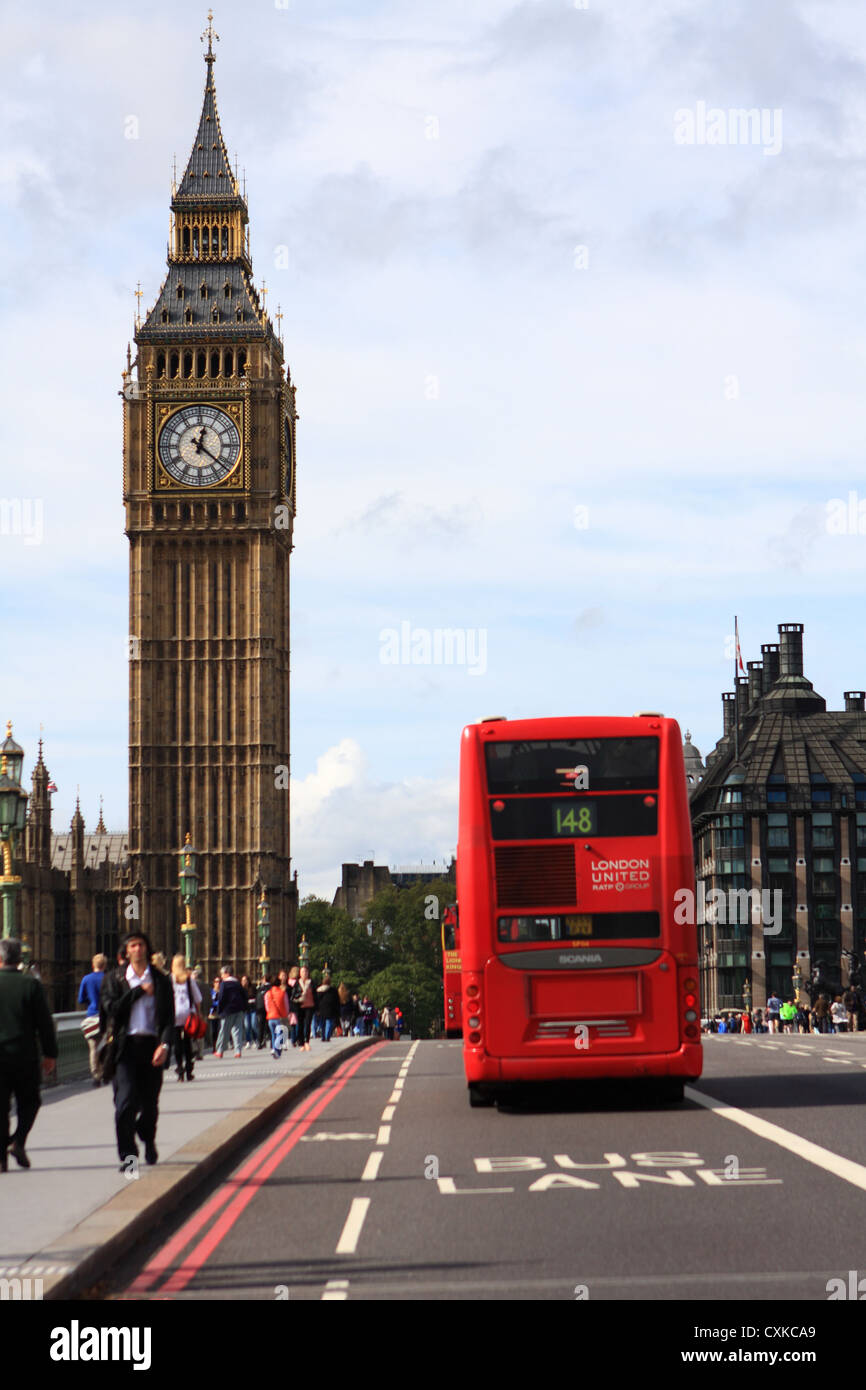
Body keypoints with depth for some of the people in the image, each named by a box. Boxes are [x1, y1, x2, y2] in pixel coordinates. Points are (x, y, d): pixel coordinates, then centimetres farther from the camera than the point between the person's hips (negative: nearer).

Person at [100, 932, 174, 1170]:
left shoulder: (161, 980, 9)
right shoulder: (115, 979, 8)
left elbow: (169, 1017, 4)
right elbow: (111, 1007, -7)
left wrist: (165, 1045, -11)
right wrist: (139, 991, -7)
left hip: (152, 1045, 1)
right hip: (126, 1045, -1)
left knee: (150, 1103, 9)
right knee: (125, 1101, -14)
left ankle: (148, 1140, 38)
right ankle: (127, 1155, -9)